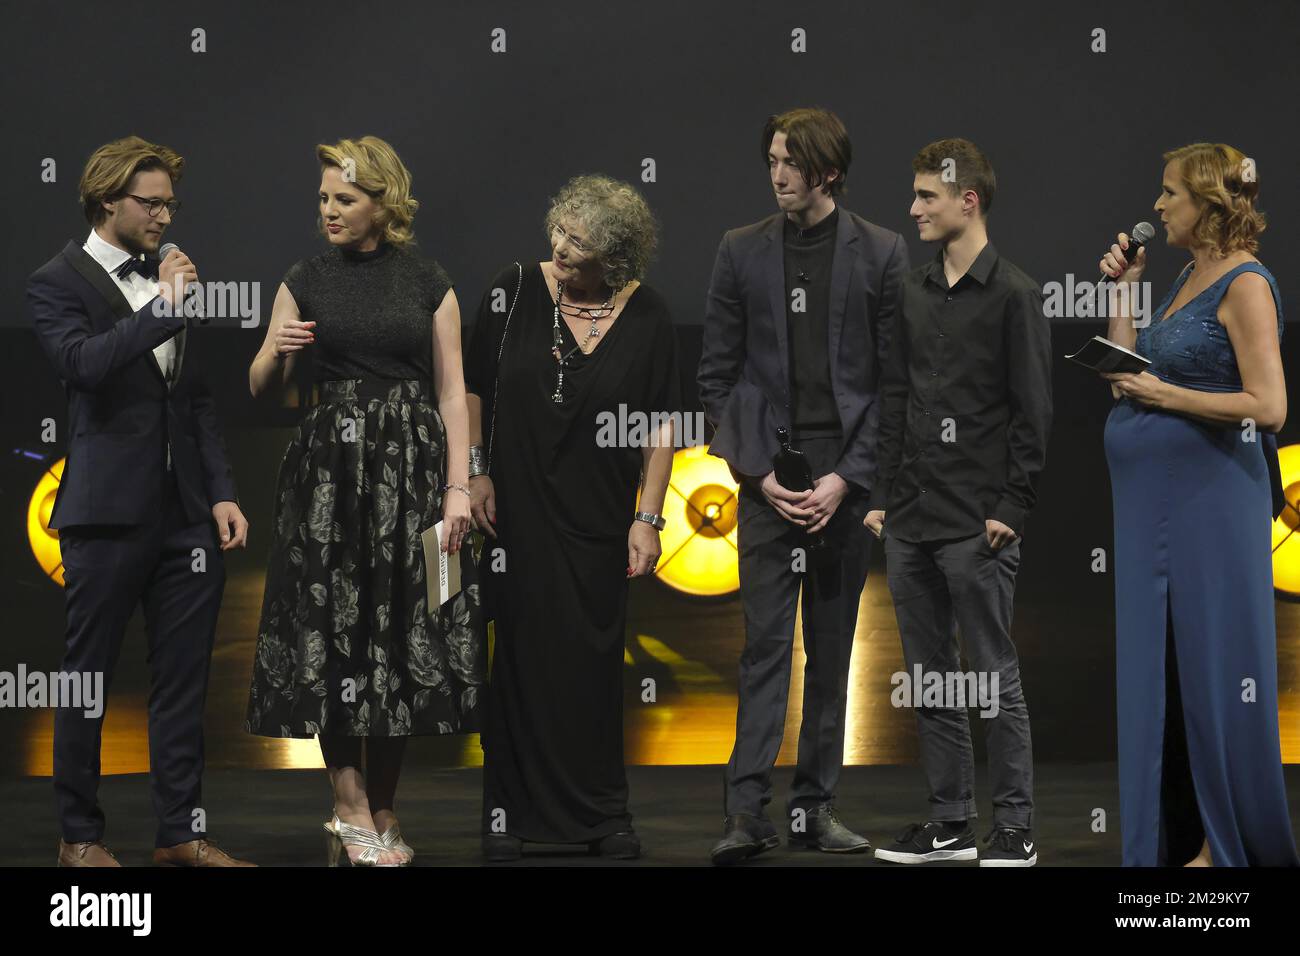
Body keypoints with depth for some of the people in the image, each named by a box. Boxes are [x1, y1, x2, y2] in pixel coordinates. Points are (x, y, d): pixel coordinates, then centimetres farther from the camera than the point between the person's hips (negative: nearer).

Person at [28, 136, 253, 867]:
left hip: (186, 512, 5)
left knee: (184, 680, 7)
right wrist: (162, 309, -21)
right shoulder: (59, 282, -2)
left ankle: (182, 831, 13)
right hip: (110, 510, -5)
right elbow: (82, 364, -21)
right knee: (88, 677, 4)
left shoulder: (172, 278, 14)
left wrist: (222, 493, 9)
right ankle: (81, 834, 14)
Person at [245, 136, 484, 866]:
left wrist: (459, 486, -5)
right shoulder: (306, 281, 7)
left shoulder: (429, 283, 5)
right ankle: (352, 811, 0)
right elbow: (261, 389, 9)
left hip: (410, 469, 0)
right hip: (331, 468, 0)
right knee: (335, 633, -4)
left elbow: (453, 391, 3)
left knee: (402, 632, 0)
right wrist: (278, 351, -12)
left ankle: (384, 813, 10)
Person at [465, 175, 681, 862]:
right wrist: (475, 472, 0)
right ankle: (508, 813, 10)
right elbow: (472, 387, 6)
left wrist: (647, 518, -4)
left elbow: (660, 425, 0)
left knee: (594, 658, 4)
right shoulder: (514, 292, -4)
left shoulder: (646, 316, -4)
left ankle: (604, 815, 14)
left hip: (598, 518, 0)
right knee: (518, 655, 2)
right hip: (516, 513, 0)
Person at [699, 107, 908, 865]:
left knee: (833, 650, 6)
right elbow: (719, 373, 6)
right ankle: (748, 810, -8)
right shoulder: (742, 251, 6)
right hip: (771, 478, 0)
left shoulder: (881, 253, 2)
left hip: (848, 479, 0)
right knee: (766, 645, -6)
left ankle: (816, 806, 12)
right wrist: (758, 472, -5)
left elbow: (895, 377, 1)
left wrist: (845, 477, -8)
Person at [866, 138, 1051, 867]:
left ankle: (1016, 828, 6)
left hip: (977, 527, -7)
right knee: (932, 677, 10)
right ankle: (951, 823, 17)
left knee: (994, 675, -1)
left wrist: (1011, 508, -14)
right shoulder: (914, 294, 13)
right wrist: (884, 497, 10)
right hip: (911, 524, 7)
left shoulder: (1015, 294, -8)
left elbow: (1034, 411, -10)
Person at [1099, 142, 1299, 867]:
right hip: (1155, 500, 9)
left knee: (1210, 670, 0)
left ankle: (1226, 841, 10)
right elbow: (1127, 373, 16)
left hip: (1206, 500, -9)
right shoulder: (1190, 277, 14)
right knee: (1158, 667, 11)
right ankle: (1170, 836, 19)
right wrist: (1124, 286, 10)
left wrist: (1163, 395, -17)